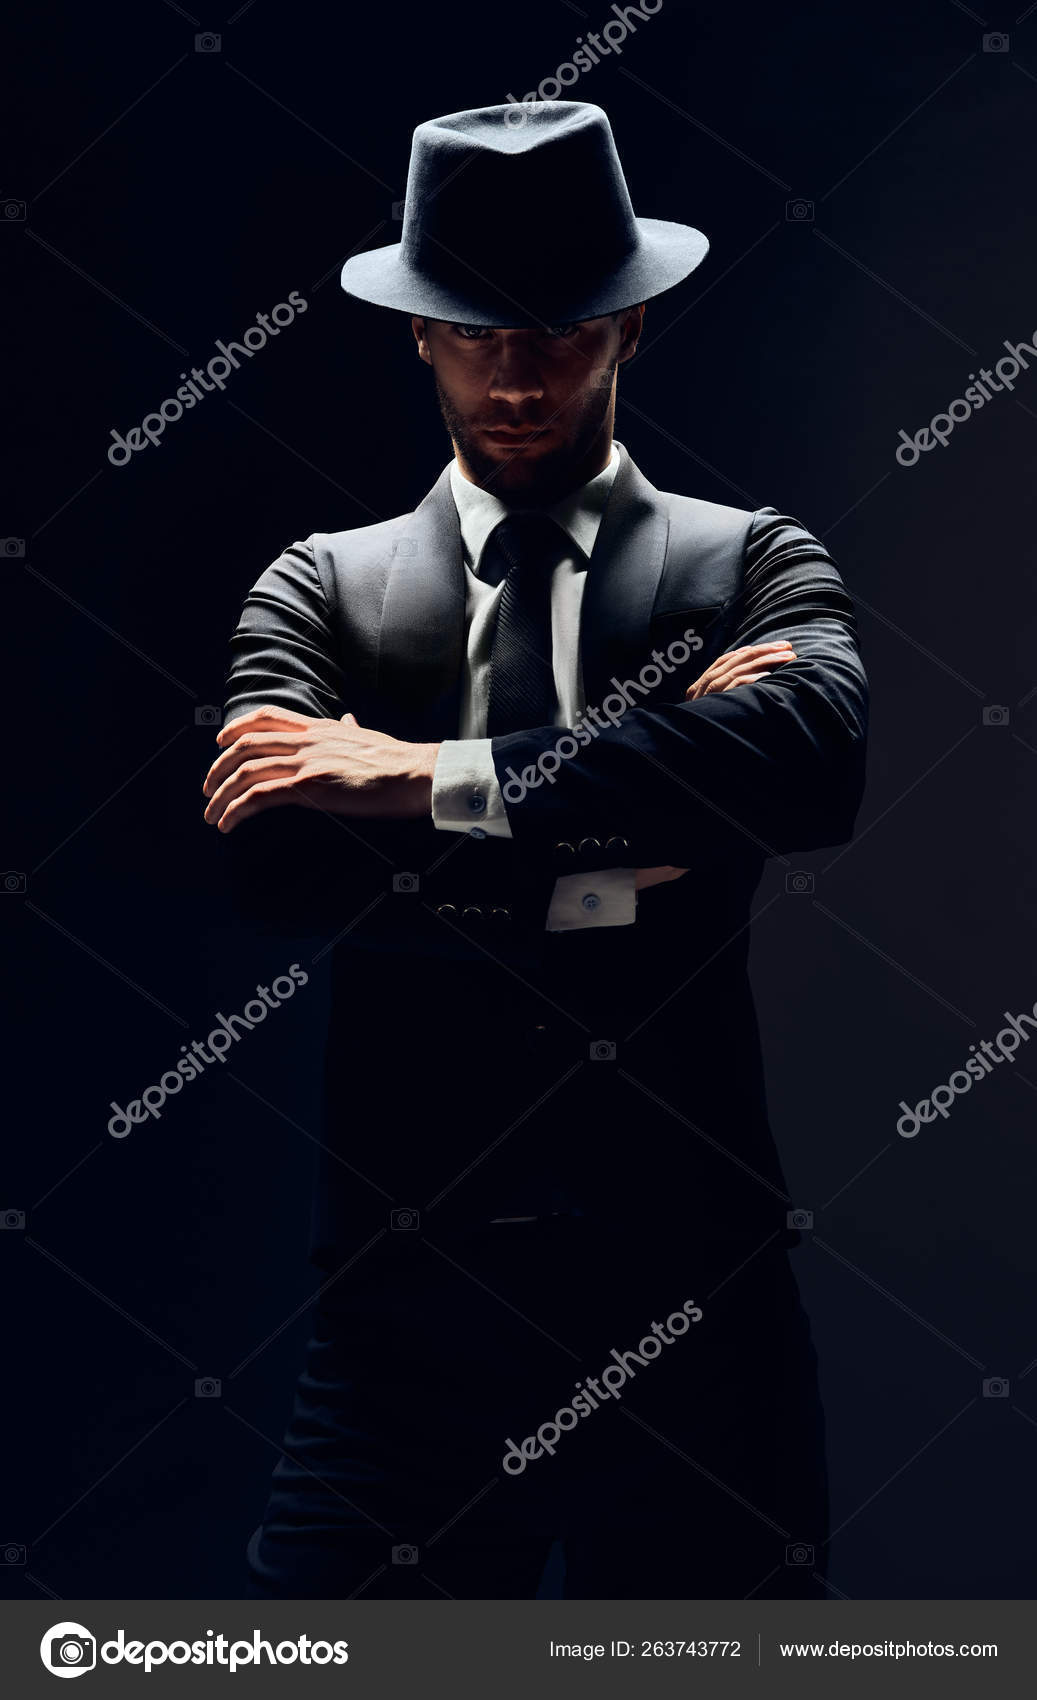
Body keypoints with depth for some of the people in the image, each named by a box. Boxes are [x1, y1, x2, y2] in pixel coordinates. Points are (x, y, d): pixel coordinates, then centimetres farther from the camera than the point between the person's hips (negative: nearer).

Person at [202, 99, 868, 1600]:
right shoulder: (322, 587, 8)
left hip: (693, 1301, 0)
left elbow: (814, 760, -17)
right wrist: (625, 824, -14)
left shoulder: (752, 563, 6)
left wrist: (429, 776, -17)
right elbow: (277, 860, -10)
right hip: (410, 1295, 1)